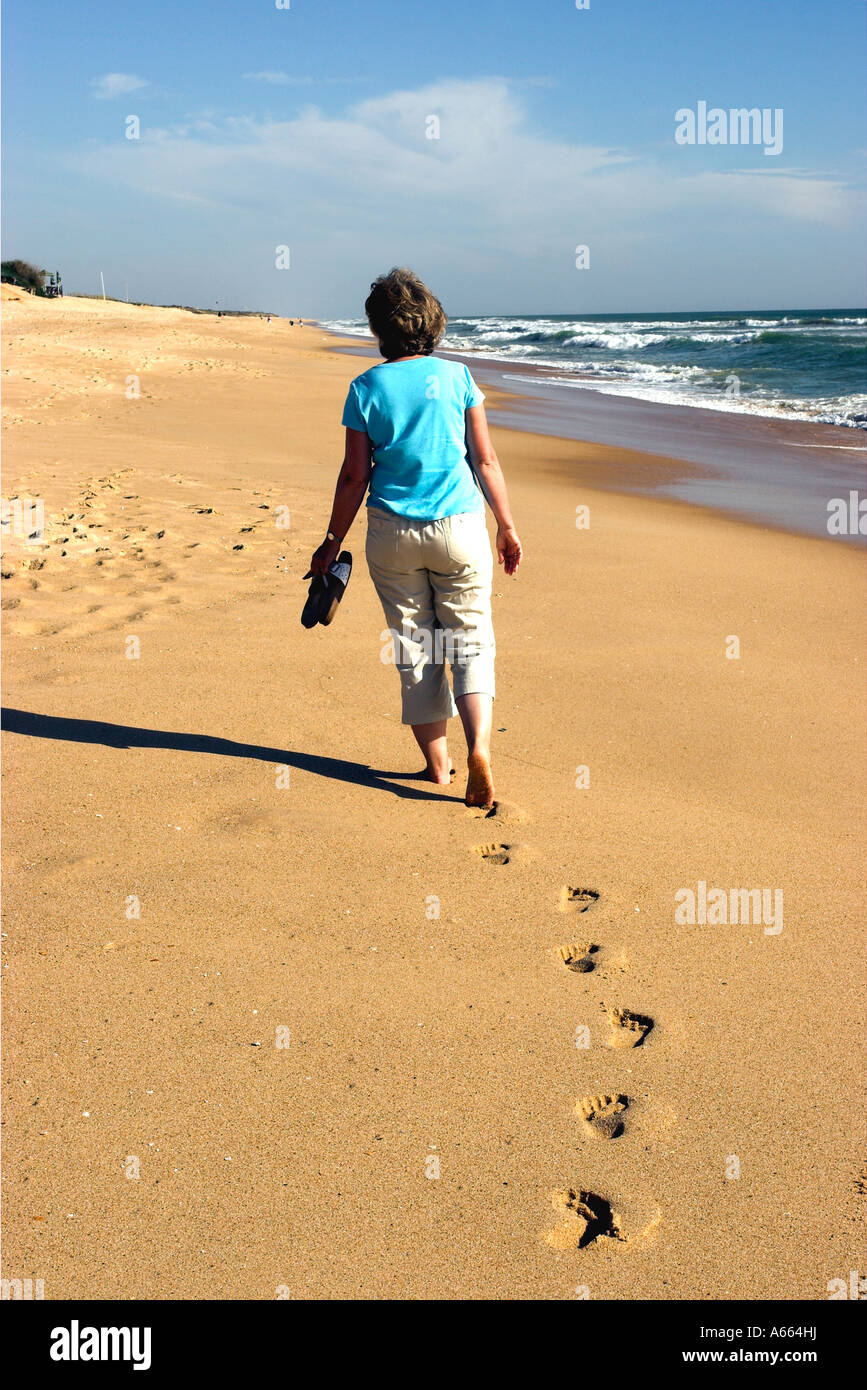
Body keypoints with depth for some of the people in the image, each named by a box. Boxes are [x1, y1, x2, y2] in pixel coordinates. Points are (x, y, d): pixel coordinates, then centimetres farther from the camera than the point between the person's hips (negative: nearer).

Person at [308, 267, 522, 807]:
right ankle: (479, 746, -13)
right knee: (471, 640, 7)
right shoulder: (457, 376, 0)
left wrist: (334, 543, 9)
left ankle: (436, 763, 16)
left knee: (415, 647, 11)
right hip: (459, 526, 0)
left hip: (392, 532, 0)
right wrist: (508, 528, 10)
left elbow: (355, 476, -1)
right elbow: (486, 460, 1)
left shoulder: (366, 388, -2)